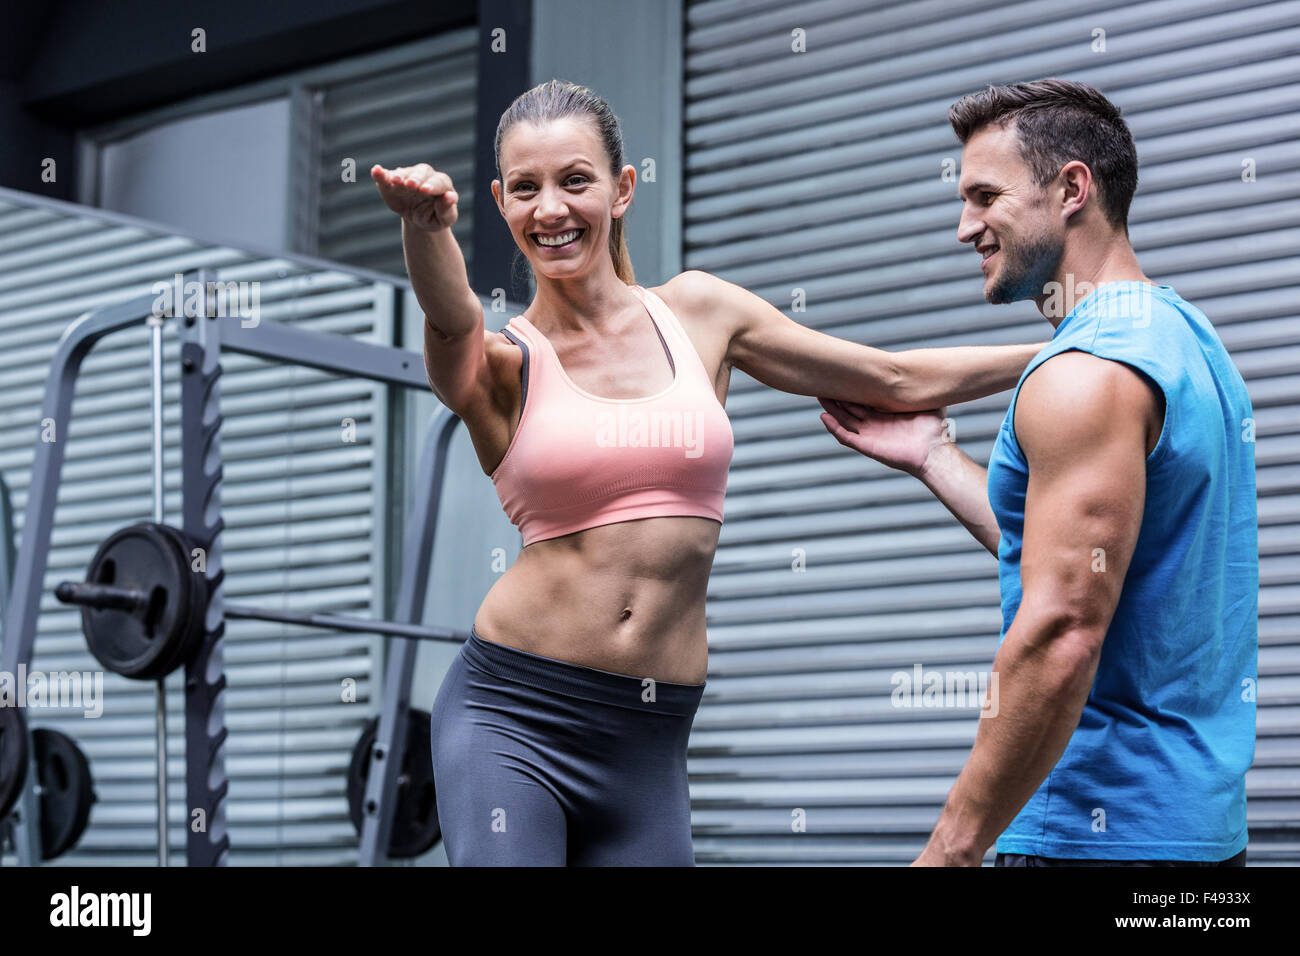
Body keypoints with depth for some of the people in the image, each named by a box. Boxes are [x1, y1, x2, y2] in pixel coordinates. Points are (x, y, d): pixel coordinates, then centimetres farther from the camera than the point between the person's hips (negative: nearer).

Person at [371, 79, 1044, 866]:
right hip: (512, 716, -3)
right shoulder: (501, 362, 2)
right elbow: (452, 317, -23)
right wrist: (426, 228, -45)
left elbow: (897, 381, 16)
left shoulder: (697, 312, 10)